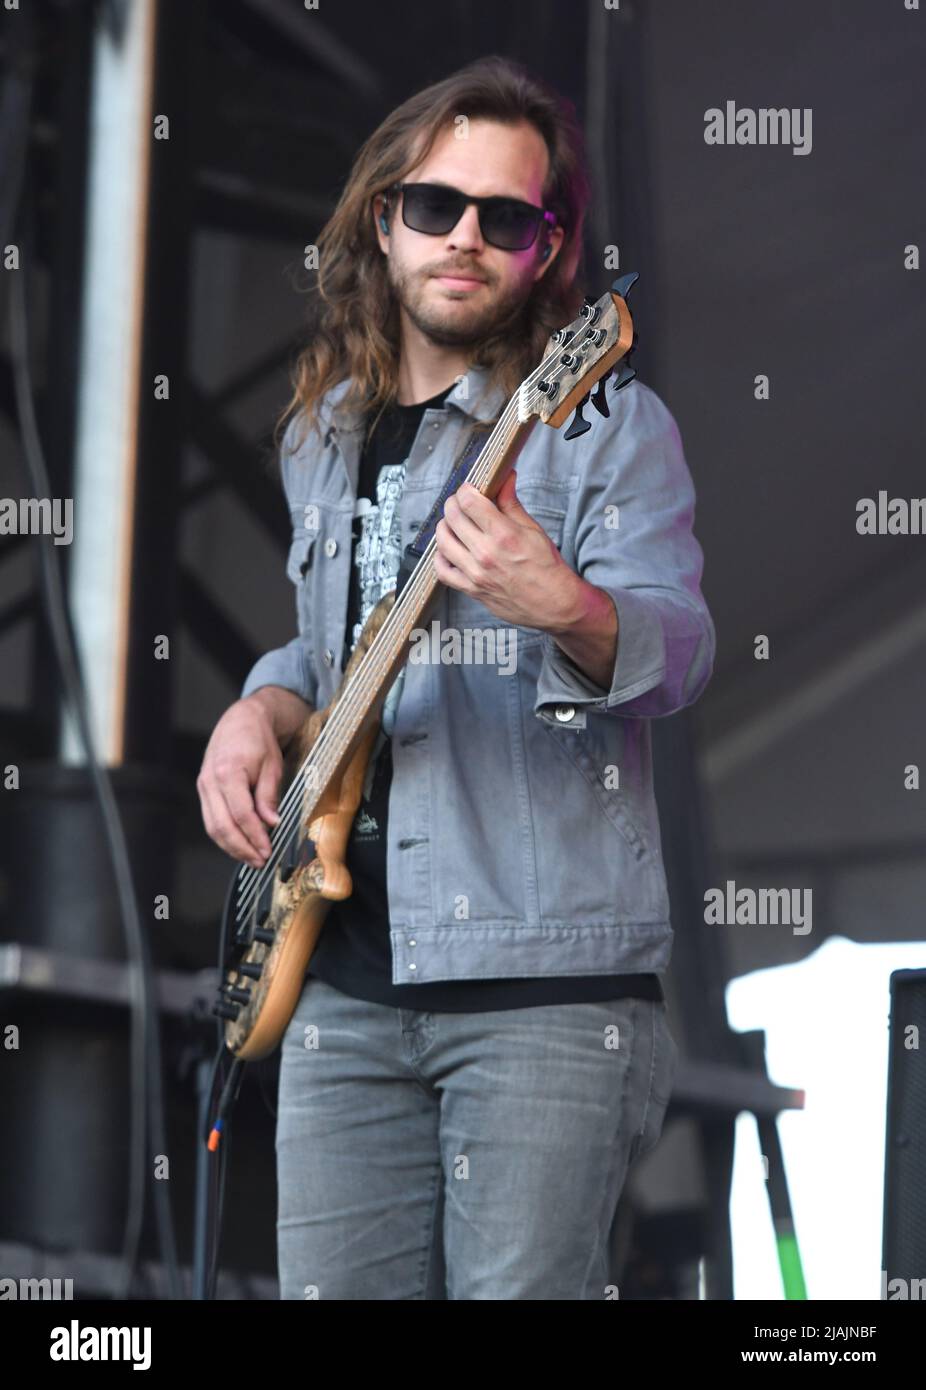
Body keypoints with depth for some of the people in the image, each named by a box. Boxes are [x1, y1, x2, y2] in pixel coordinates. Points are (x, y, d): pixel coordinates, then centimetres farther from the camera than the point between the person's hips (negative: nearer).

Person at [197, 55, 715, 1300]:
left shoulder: (605, 425, -3)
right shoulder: (323, 437, 17)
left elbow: (677, 650, -17)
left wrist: (566, 612, -39)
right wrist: (267, 706, 9)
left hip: (545, 977, -6)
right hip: (346, 977, 6)